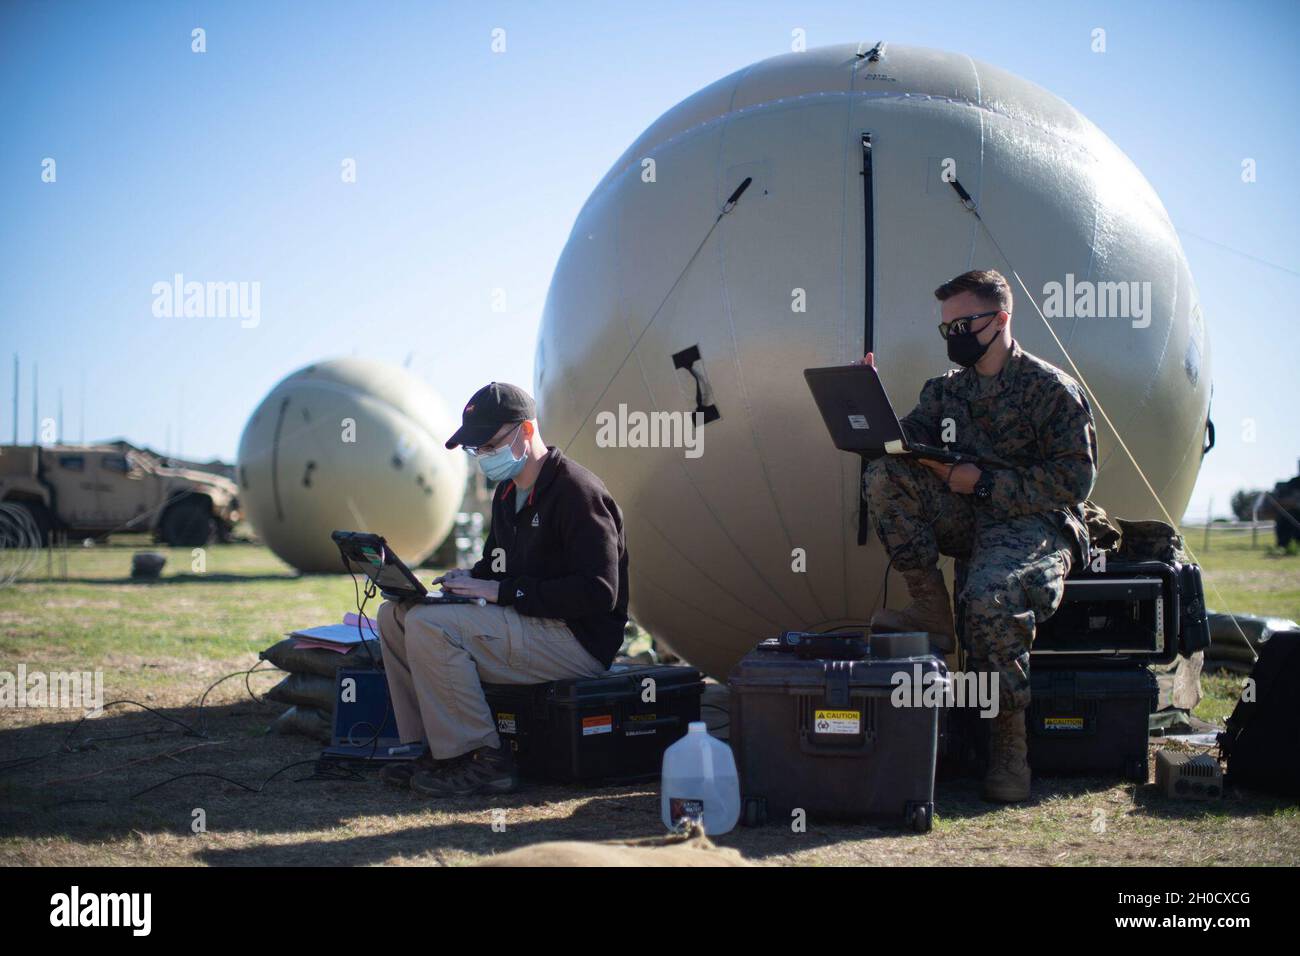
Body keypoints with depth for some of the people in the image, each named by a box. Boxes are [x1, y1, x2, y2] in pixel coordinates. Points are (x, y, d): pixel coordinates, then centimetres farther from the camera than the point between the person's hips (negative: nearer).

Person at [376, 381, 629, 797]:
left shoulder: (575, 490, -15)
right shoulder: (507, 494, 15)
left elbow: (598, 592, -23)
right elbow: (496, 568, 25)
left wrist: (501, 591, -21)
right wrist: (468, 580, -1)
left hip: (577, 641, -10)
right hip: (529, 624, 10)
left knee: (429, 625, -24)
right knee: (395, 614, 4)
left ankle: (483, 761, -17)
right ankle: (428, 747, 3)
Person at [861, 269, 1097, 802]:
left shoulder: (1051, 389, -3)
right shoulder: (946, 390, 16)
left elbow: (1074, 481, -10)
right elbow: (901, 443, 7)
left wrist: (984, 482, -15)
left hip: (1035, 524, -6)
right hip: (966, 519, 6)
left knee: (991, 596, -38)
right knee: (883, 476, -19)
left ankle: (1009, 742, -23)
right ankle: (931, 612, -18)